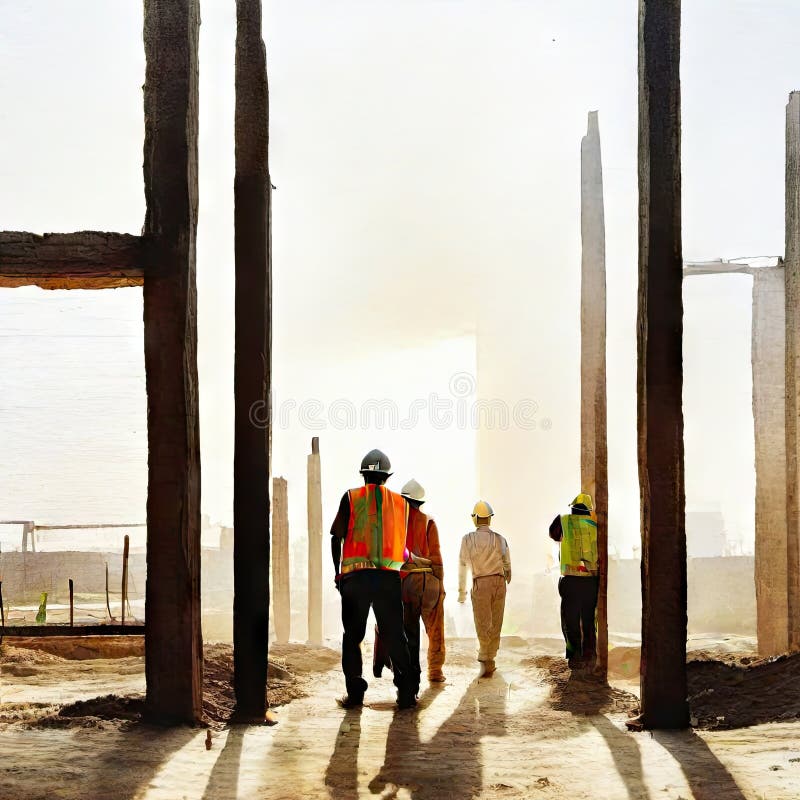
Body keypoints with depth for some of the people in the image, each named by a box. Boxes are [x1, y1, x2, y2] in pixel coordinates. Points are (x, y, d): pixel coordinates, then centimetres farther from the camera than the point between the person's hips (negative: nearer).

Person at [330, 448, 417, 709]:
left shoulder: (351, 497, 4)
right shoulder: (401, 502, 11)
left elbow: (337, 537, 3)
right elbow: (403, 543, 12)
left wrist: (338, 572, 13)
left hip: (355, 576, -2)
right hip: (389, 577, 2)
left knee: (352, 636, 7)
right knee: (395, 636, 6)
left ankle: (355, 692, 3)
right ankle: (406, 693, 2)